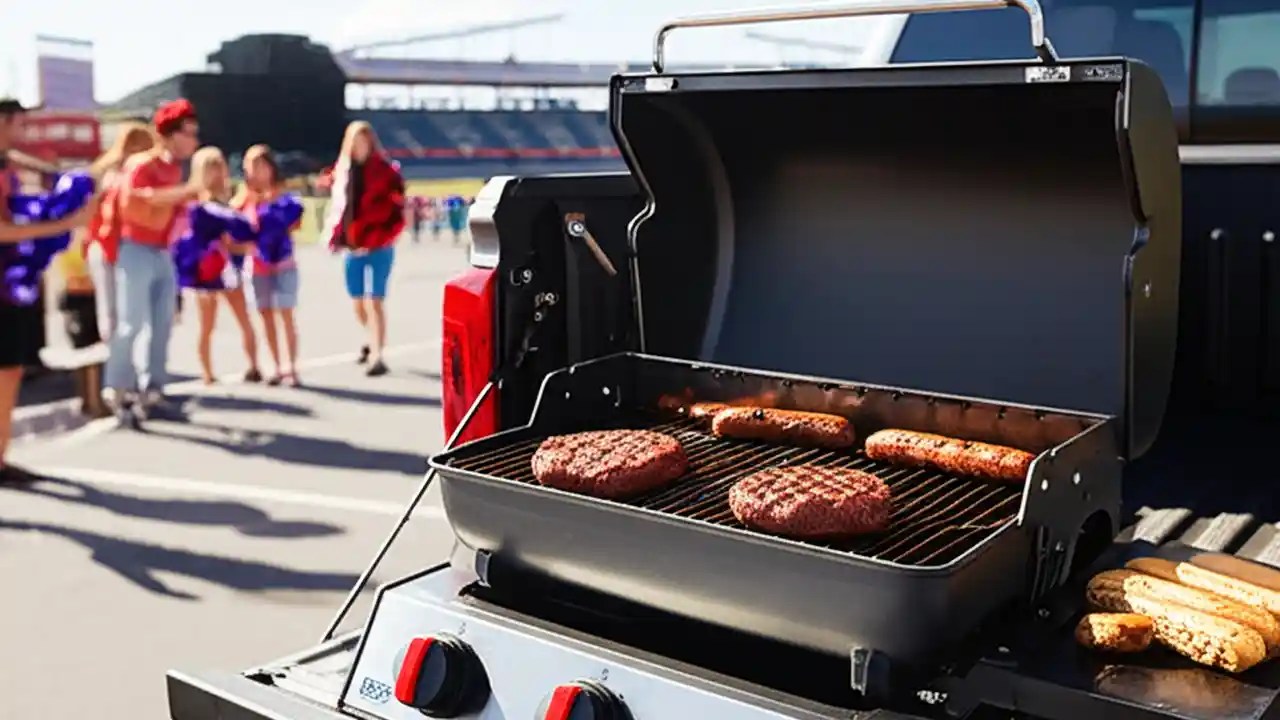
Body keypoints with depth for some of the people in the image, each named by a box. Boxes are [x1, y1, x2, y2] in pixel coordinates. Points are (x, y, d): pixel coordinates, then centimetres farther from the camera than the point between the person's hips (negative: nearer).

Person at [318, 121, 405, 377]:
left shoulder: (386, 172, -8)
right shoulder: (342, 171, 9)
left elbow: (396, 214, -10)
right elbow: (337, 207, 16)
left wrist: (374, 242, -15)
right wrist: (334, 236, 4)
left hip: (378, 248, -6)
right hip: (353, 247, 6)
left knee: (375, 301, -11)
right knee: (358, 302, 15)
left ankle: (377, 356, -10)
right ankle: (374, 342, 40)